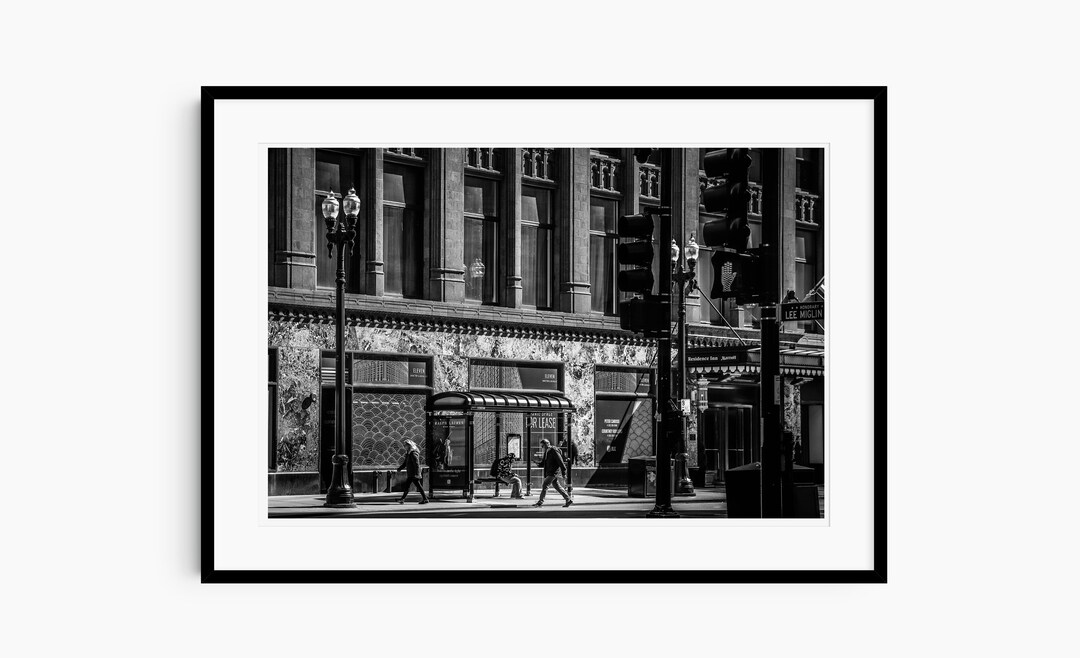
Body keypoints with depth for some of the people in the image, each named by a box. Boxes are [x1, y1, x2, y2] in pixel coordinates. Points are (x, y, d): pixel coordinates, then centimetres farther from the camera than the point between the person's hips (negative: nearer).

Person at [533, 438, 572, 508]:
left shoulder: (554, 451, -14)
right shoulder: (547, 452, 14)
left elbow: (560, 462, -15)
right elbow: (543, 463, 20)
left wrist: (564, 473, -15)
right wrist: (538, 463, -2)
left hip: (553, 472, -10)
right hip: (549, 473, 10)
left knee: (545, 485, -12)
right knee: (557, 486, 12)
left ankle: (540, 502, -10)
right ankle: (568, 500, 17)